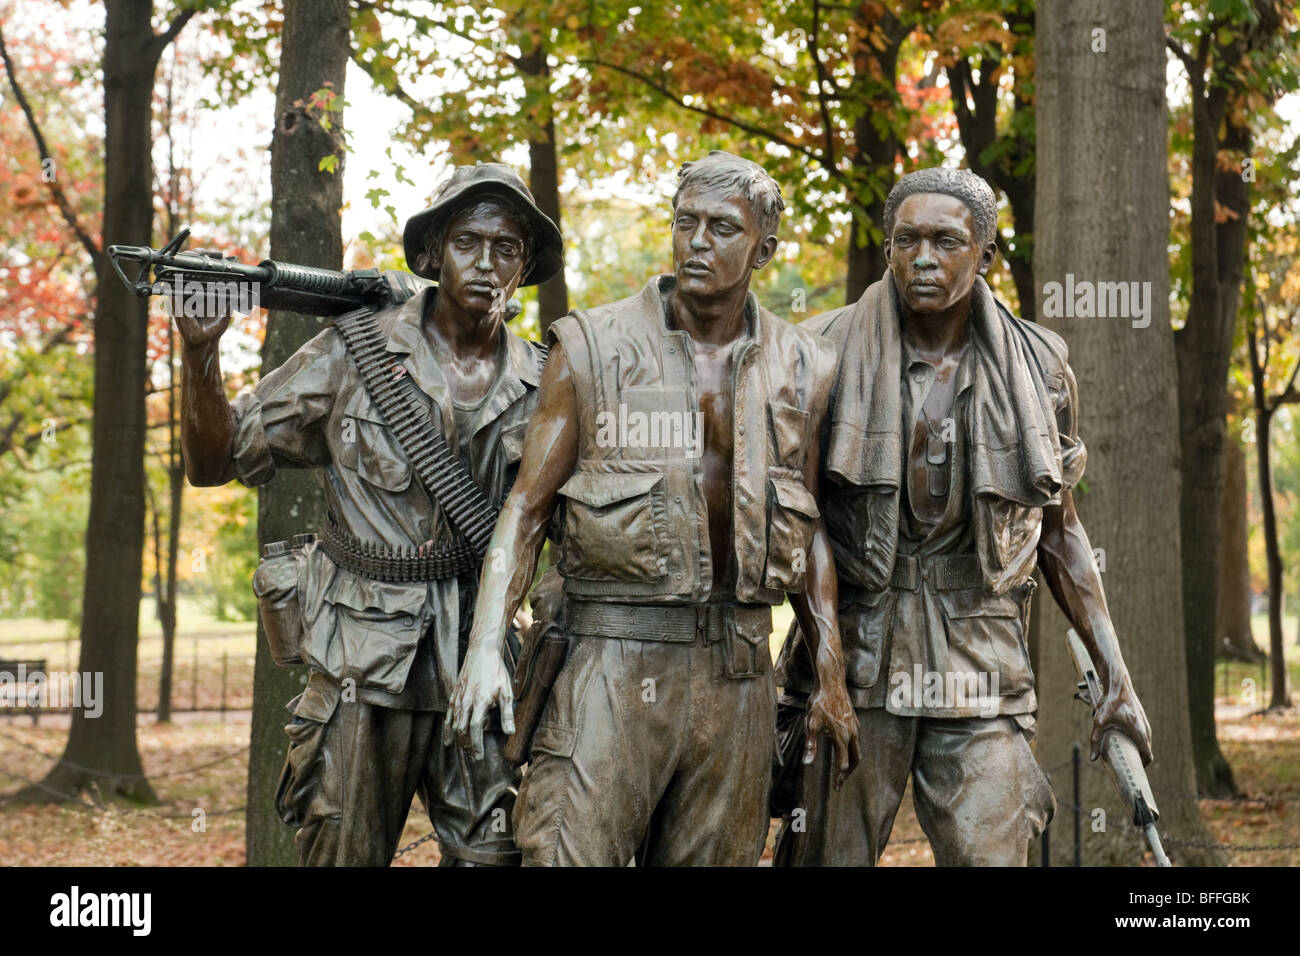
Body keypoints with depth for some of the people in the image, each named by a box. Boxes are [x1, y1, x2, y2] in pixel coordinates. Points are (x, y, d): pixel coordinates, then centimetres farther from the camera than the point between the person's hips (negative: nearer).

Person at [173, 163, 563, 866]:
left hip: (481, 664, 2)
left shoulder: (540, 385, 5)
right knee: (344, 855, 5)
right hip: (363, 665, -2)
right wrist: (200, 354, -13)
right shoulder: (355, 354, -1)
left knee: (492, 856, 3)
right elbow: (215, 461, 1)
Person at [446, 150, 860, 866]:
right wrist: (485, 644, -16)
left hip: (737, 673, 3)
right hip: (614, 664, -3)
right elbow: (527, 506, -2)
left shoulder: (801, 369, 9)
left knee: (718, 859, 10)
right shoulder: (592, 349, -1)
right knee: (568, 855, -10)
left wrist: (830, 678, 12)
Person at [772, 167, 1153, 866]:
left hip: (980, 660, 1)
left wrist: (1115, 675, 9)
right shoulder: (825, 354, 0)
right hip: (851, 654, -1)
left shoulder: (1037, 369, 6)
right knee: (829, 855, 1)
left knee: (991, 855, -5)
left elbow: (1058, 529, 14)